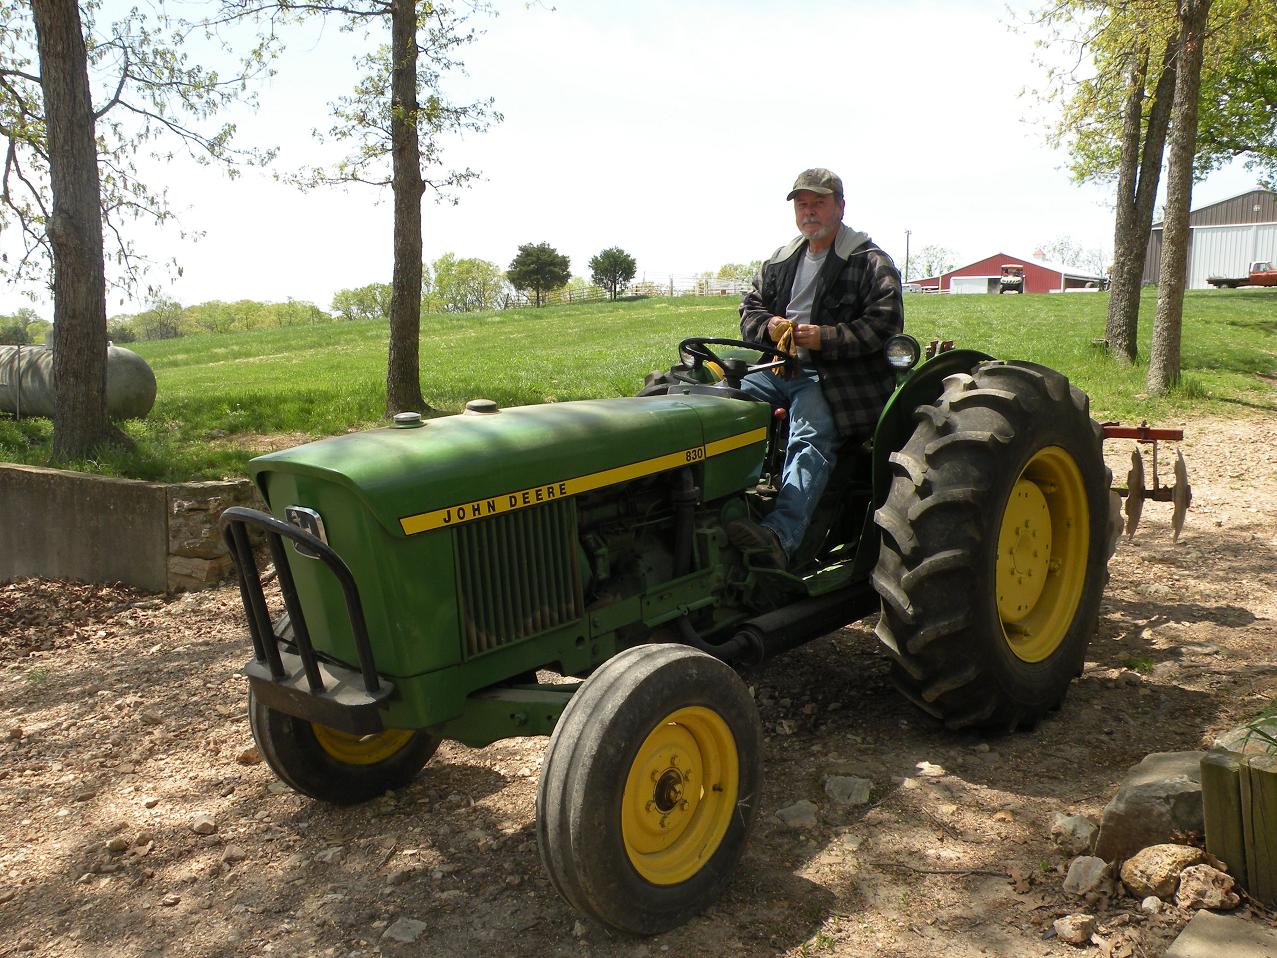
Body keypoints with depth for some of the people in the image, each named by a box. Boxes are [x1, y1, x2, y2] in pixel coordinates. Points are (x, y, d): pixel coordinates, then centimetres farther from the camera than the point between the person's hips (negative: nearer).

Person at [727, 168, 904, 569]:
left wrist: (825, 337, -19)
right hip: (777, 367, 6)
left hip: (830, 374, -6)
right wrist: (769, 325, 0)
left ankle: (780, 536, -52)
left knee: (811, 439, -33)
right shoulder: (780, 261, 23)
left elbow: (885, 323, -7)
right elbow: (750, 307, 25)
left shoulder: (870, 262, 4)